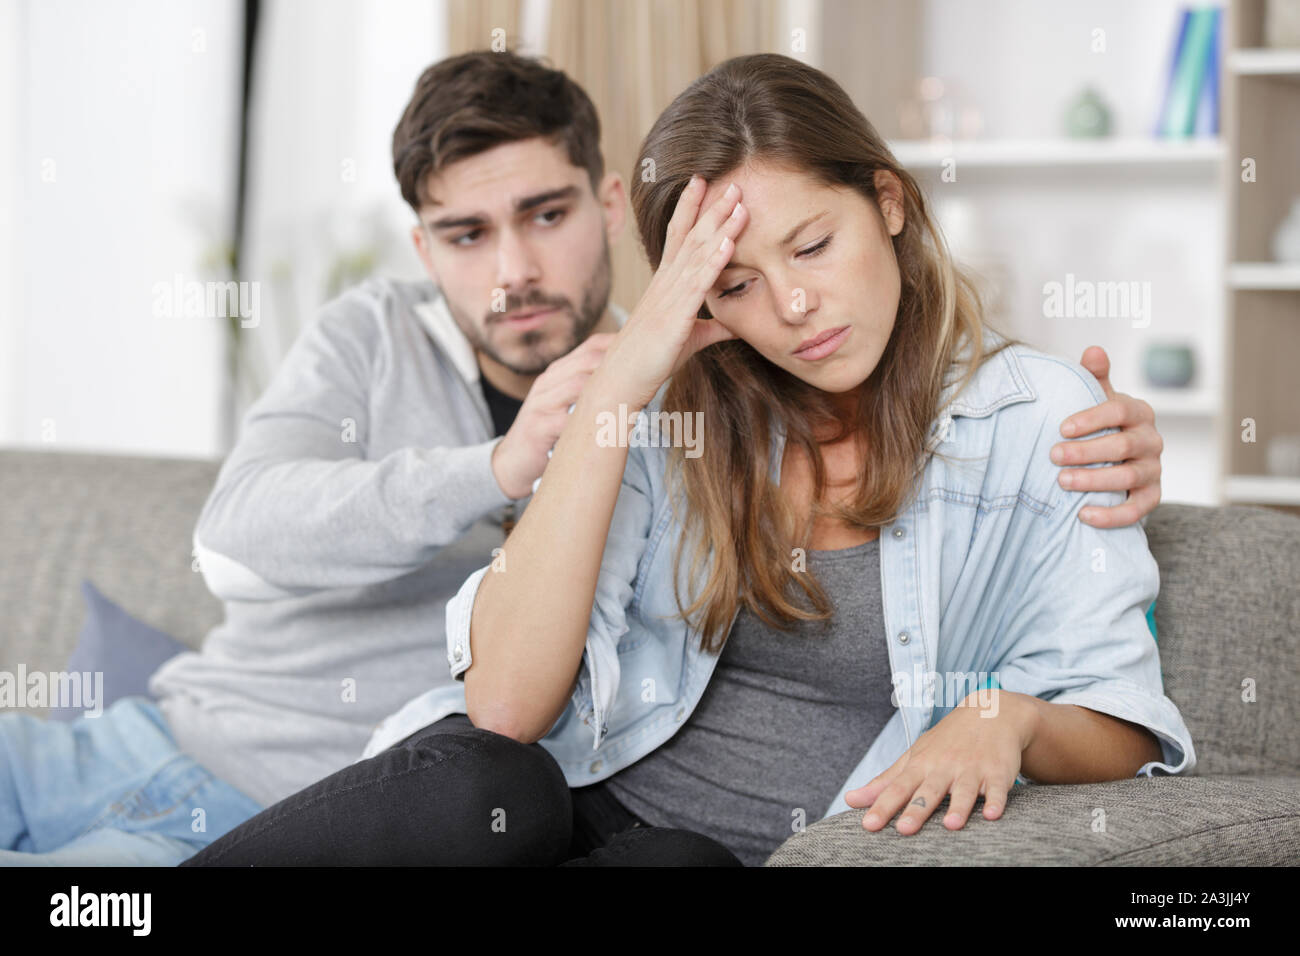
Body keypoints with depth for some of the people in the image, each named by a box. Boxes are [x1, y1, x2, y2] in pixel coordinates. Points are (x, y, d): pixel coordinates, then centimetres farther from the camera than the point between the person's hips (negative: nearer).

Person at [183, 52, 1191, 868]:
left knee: (674, 868, -35)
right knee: (468, 784, -35)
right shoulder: (678, 403, 1)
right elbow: (506, 704, -12)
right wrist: (619, 381, -16)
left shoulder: (1041, 417, -2)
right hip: (588, 800, 1)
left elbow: (1120, 734, 2)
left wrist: (1007, 720, -22)